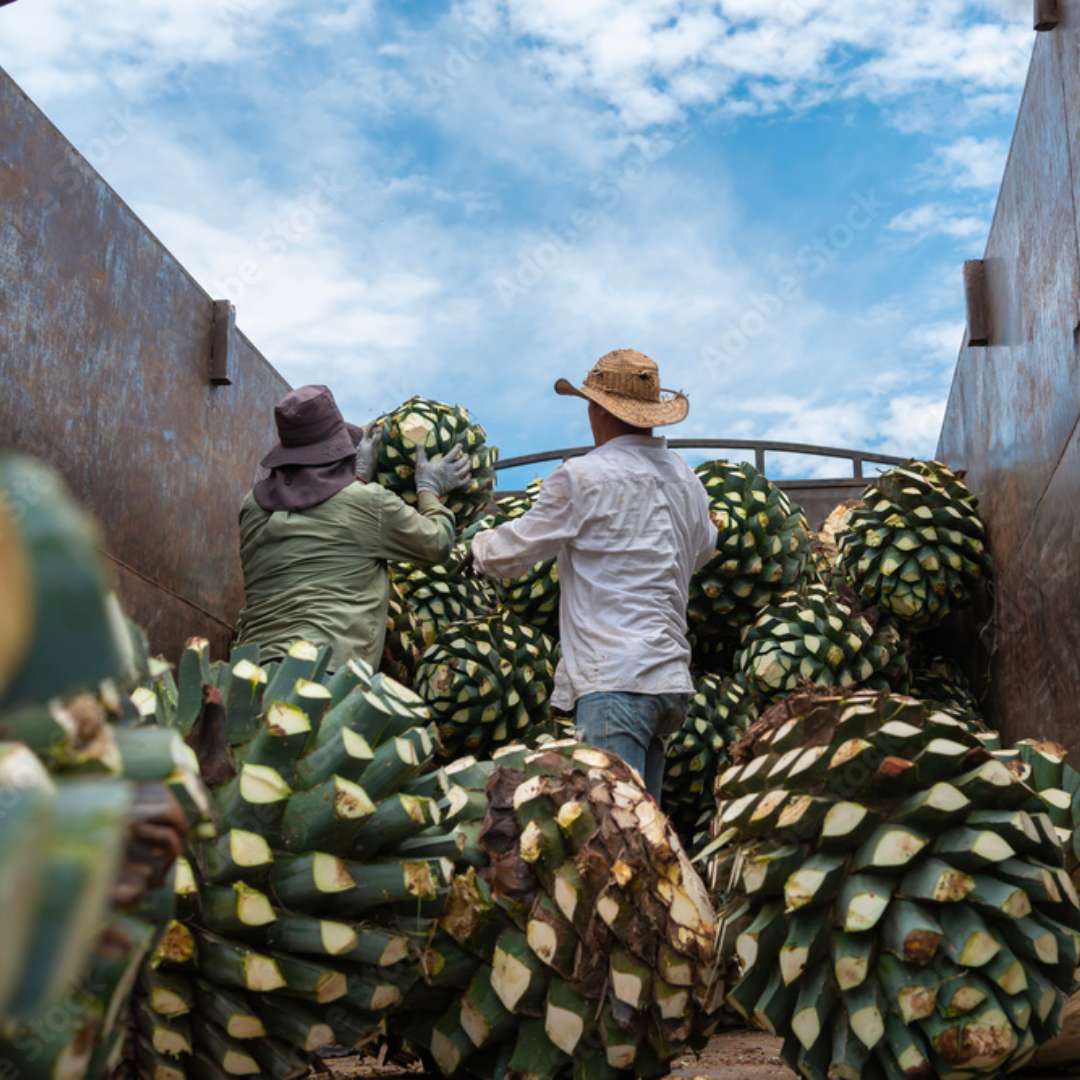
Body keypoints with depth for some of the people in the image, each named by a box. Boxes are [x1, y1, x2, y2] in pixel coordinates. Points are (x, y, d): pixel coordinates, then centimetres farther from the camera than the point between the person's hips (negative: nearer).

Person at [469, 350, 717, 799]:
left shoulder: (582, 478, -8)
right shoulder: (686, 479, 14)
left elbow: (511, 554, 0)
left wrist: (476, 544, 21)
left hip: (615, 681, -8)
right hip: (671, 677, 8)